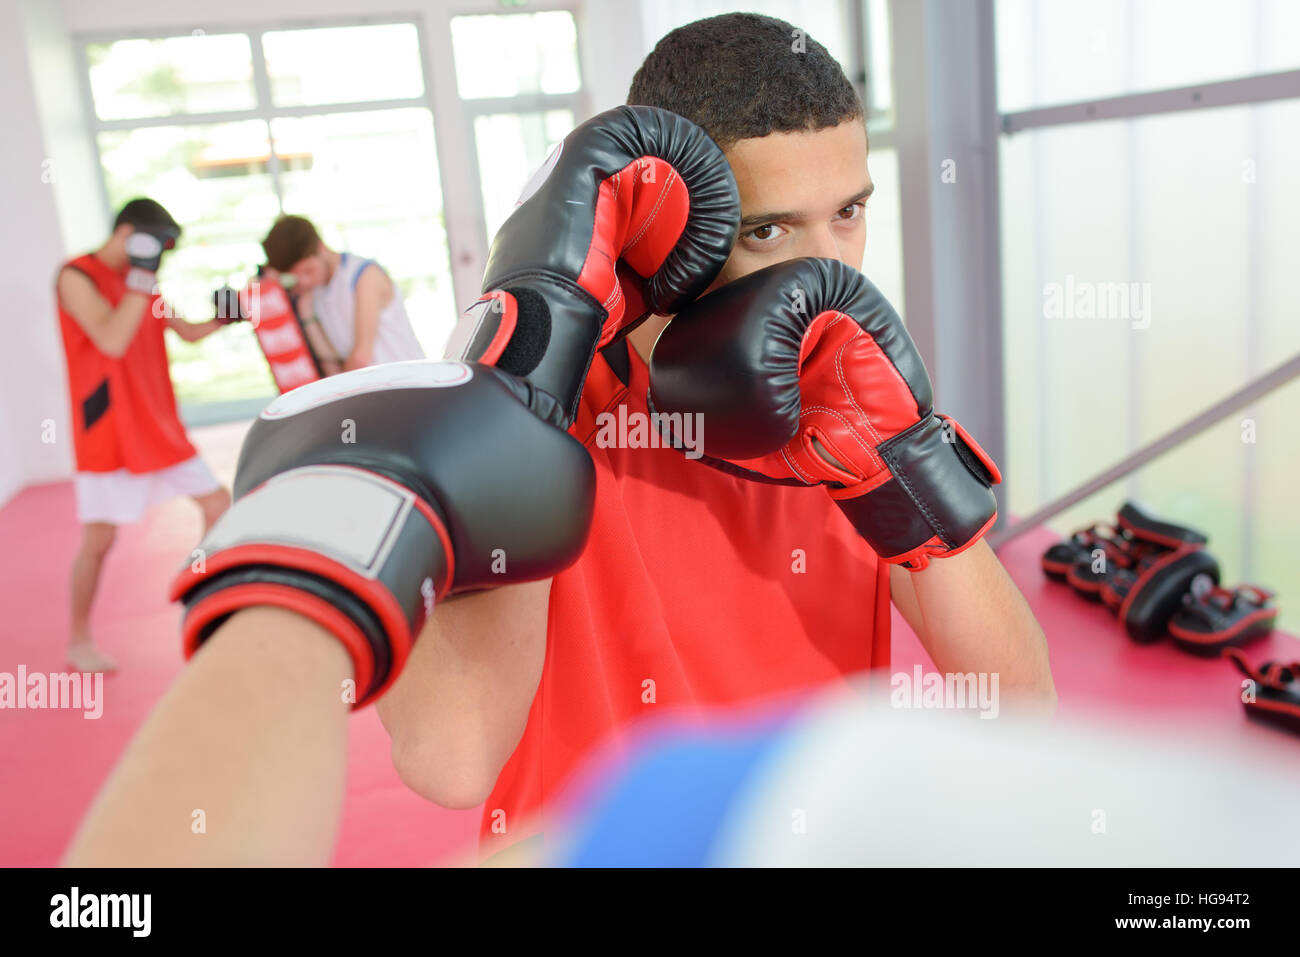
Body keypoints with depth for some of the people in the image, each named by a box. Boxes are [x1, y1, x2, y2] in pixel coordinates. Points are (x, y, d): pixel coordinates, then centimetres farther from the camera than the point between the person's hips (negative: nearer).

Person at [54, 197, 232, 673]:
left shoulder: (139, 280, 11)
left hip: (158, 425, 8)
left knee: (217, 501, 7)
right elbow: (113, 340, -25)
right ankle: (79, 642, 18)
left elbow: (187, 332, 17)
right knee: (99, 537, 0)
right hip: (107, 431, -7)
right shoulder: (77, 276, -12)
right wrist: (141, 276, -25)